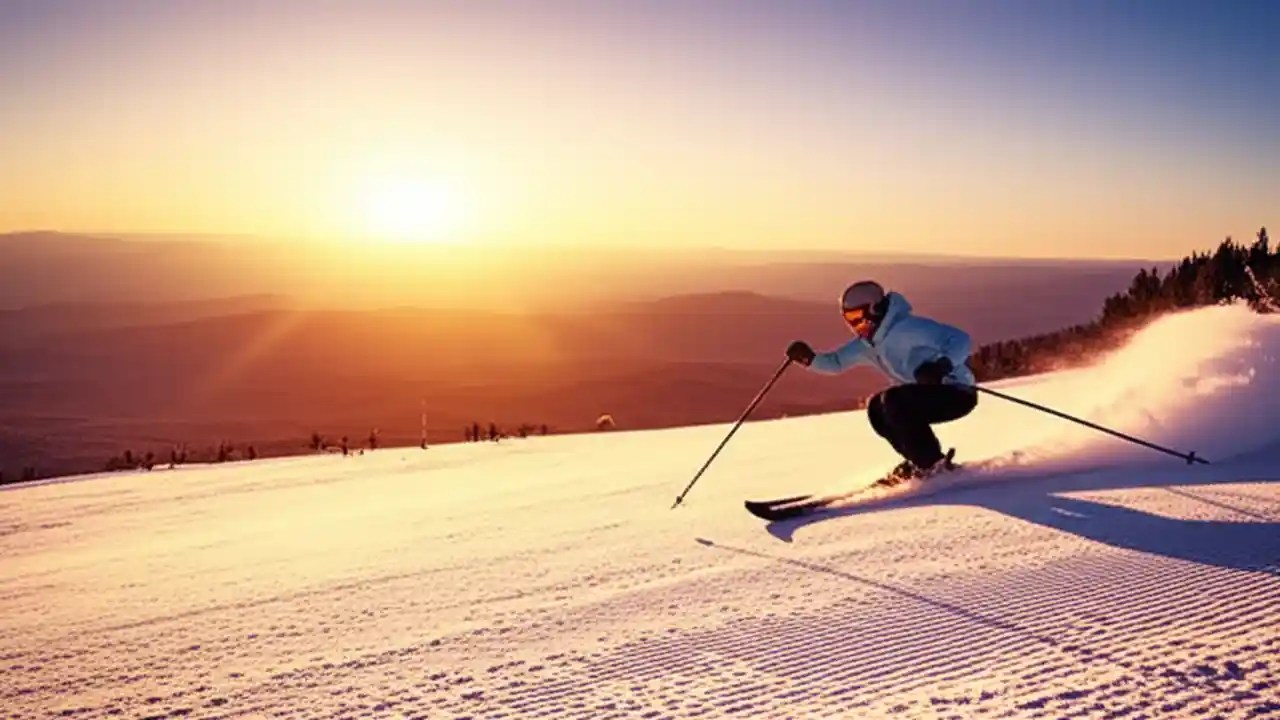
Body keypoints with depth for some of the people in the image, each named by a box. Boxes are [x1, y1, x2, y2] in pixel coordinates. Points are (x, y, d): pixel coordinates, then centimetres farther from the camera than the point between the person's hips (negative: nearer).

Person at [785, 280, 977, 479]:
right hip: (931, 395, 9)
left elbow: (960, 340, -24)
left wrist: (942, 365, -42)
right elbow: (836, 362, 11)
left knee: (893, 401, -23)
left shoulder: (908, 328, -22)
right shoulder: (866, 343, 5)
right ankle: (920, 460, 11)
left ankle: (933, 464, -15)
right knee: (877, 408, 10)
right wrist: (809, 358, -8)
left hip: (957, 393, -9)